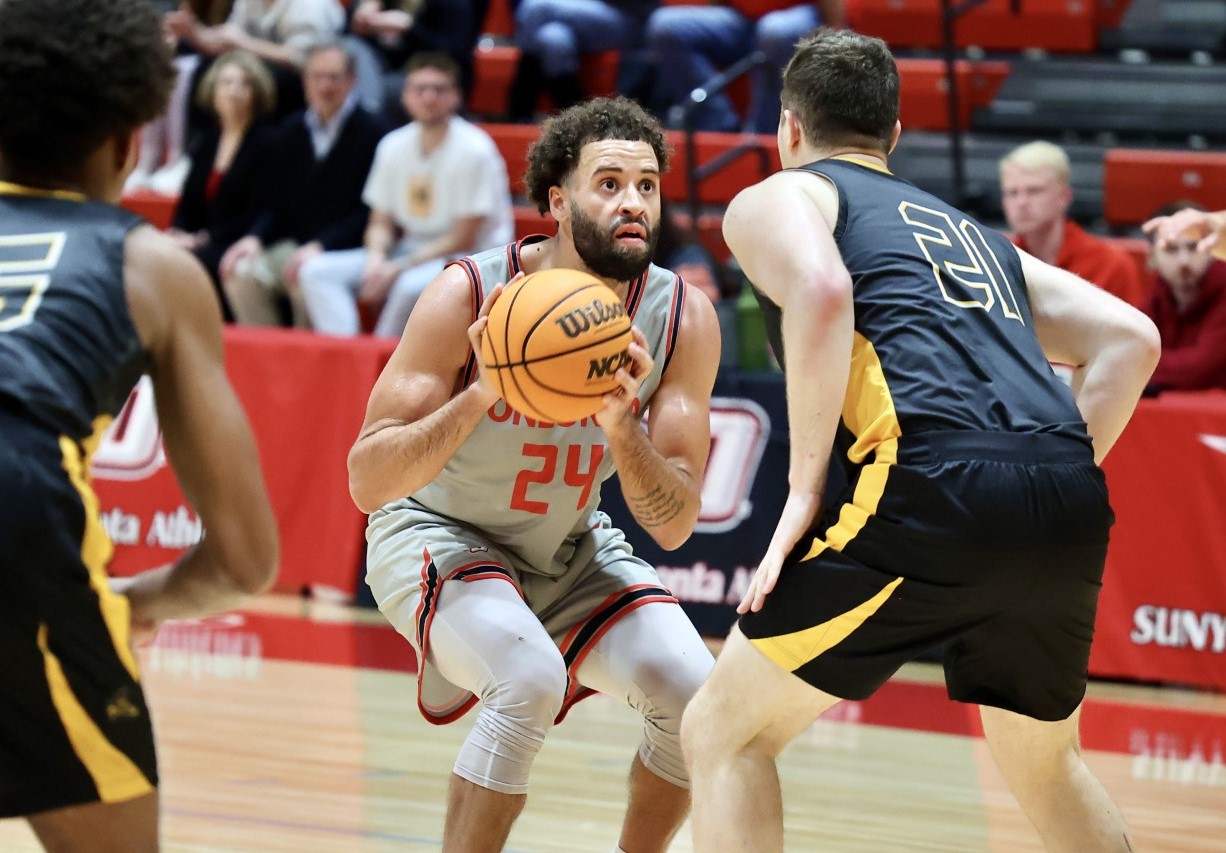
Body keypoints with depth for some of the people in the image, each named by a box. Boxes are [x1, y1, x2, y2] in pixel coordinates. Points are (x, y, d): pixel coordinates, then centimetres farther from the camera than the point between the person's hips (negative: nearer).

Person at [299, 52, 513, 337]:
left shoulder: (473, 150, -14)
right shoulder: (394, 146, 4)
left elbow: (463, 240, -13)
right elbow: (381, 223, 11)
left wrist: (397, 269, -17)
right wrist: (376, 258, -13)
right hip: (411, 251, 6)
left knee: (413, 285, -39)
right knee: (317, 271, -12)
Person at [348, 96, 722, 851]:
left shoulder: (682, 319, -17)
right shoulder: (470, 296, -26)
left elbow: (674, 525, -17)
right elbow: (367, 482, -28)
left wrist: (620, 427, -36)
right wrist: (479, 397, -43)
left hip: (569, 551, 4)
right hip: (439, 535, -4)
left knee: (693, 695, -17)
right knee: (530, 679, -32)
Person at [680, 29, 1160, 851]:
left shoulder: (777, 199, 18)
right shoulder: (968, 230, 35)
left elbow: (821, 291, -7)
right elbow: (1130, 339, 24)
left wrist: (806, 487, -5)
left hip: (938, 485, -6)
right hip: (1073, 503, 6)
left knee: (724, 733, 7)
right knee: (1045, 762, 30)